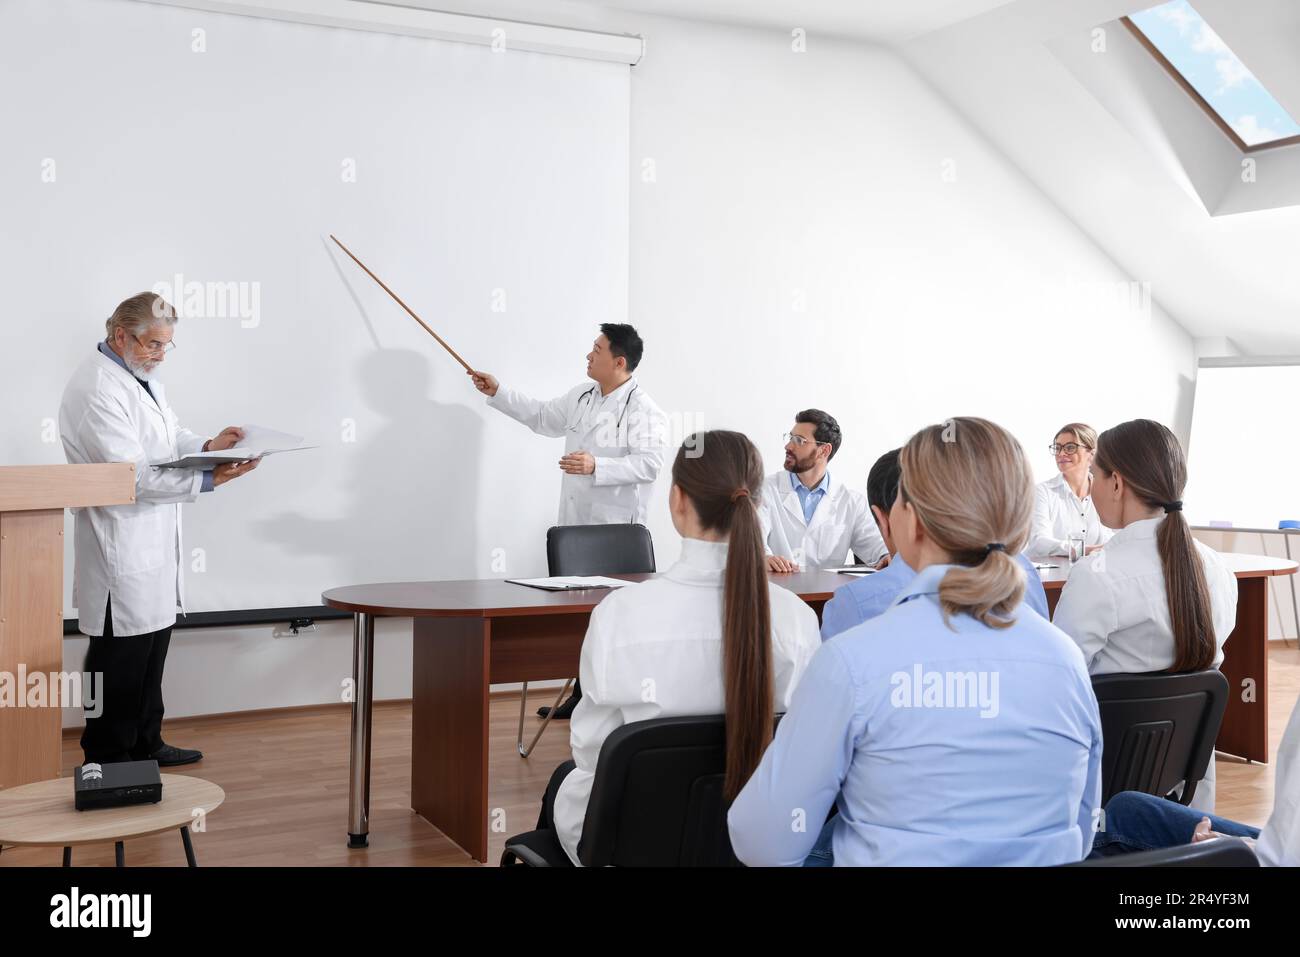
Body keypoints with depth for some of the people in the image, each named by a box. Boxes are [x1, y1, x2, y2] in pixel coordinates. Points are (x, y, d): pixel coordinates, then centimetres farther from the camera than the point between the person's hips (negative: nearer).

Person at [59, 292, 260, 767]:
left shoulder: (143, 378, 11)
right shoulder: (96, 388, -20)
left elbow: (168, 436, 19)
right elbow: (131, 474, -24)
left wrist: (207, 446, -1)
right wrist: (209, 479, -26)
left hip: (152, 541, 10)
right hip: (121, 545, -10)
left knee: (153, 643, 17)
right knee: (122, 656, 0)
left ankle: (145, 745, 30)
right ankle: (107, 760, 13)